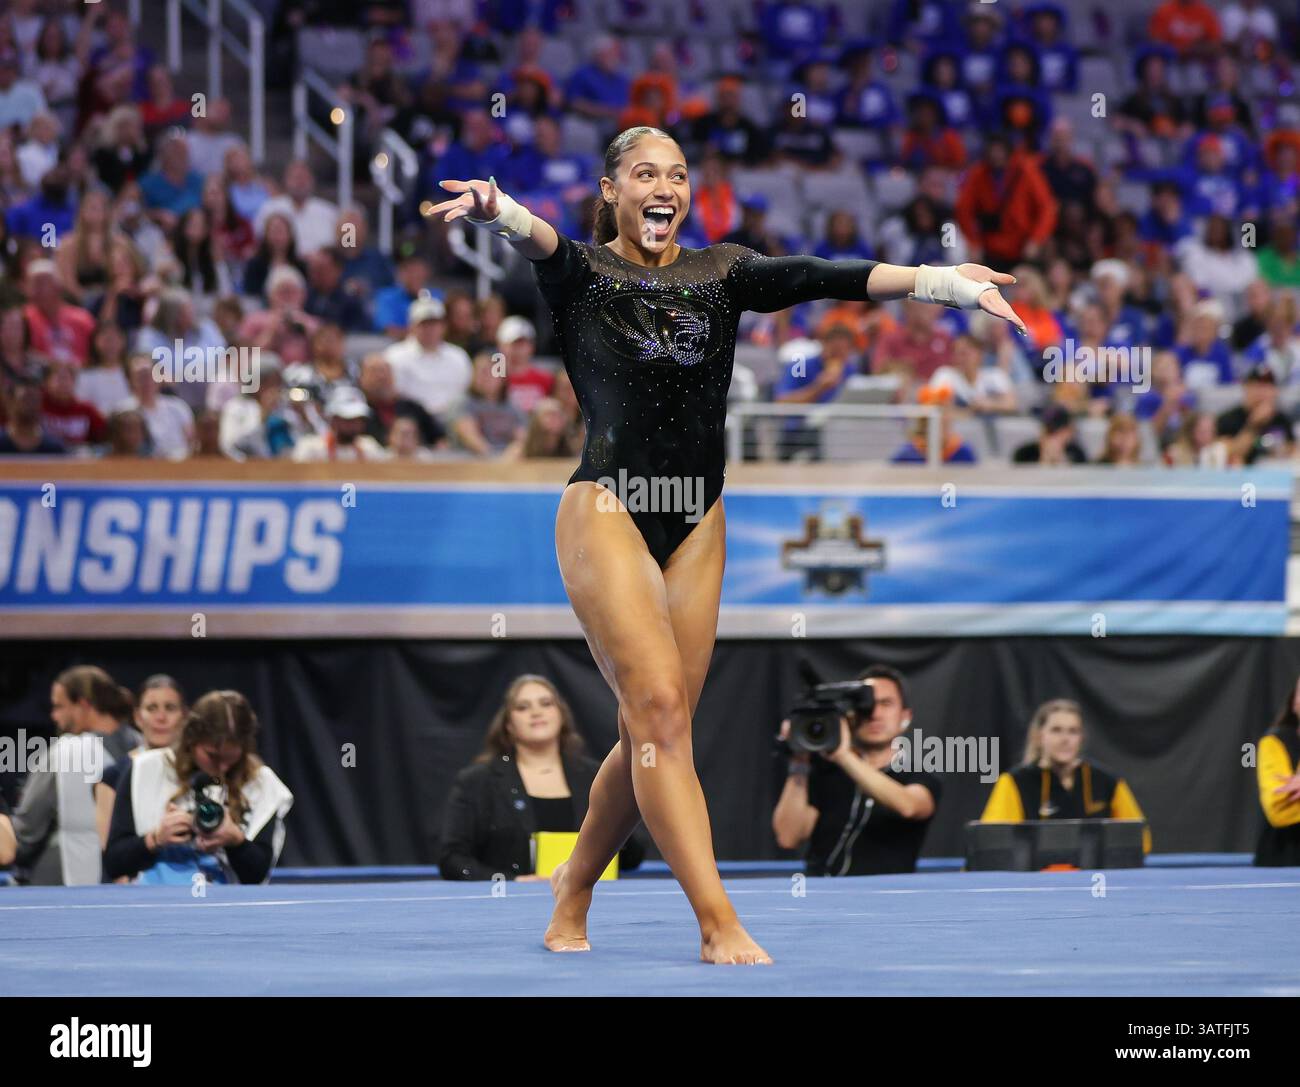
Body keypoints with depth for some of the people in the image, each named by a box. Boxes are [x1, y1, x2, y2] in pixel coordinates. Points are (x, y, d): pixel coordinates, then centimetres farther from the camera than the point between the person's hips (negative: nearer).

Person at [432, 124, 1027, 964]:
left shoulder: (721, 273, 10)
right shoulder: (582, 271, 1)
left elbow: (823, 279, -4)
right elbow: (542, 246, -22)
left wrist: (941, 281, -19)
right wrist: (501, 214, -47)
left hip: (697, 526, 5)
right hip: (607, 511, -5)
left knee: (653, 733, 6)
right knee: (659, 705, -17)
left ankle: (571, 898, 26)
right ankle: (719, 923, -20)